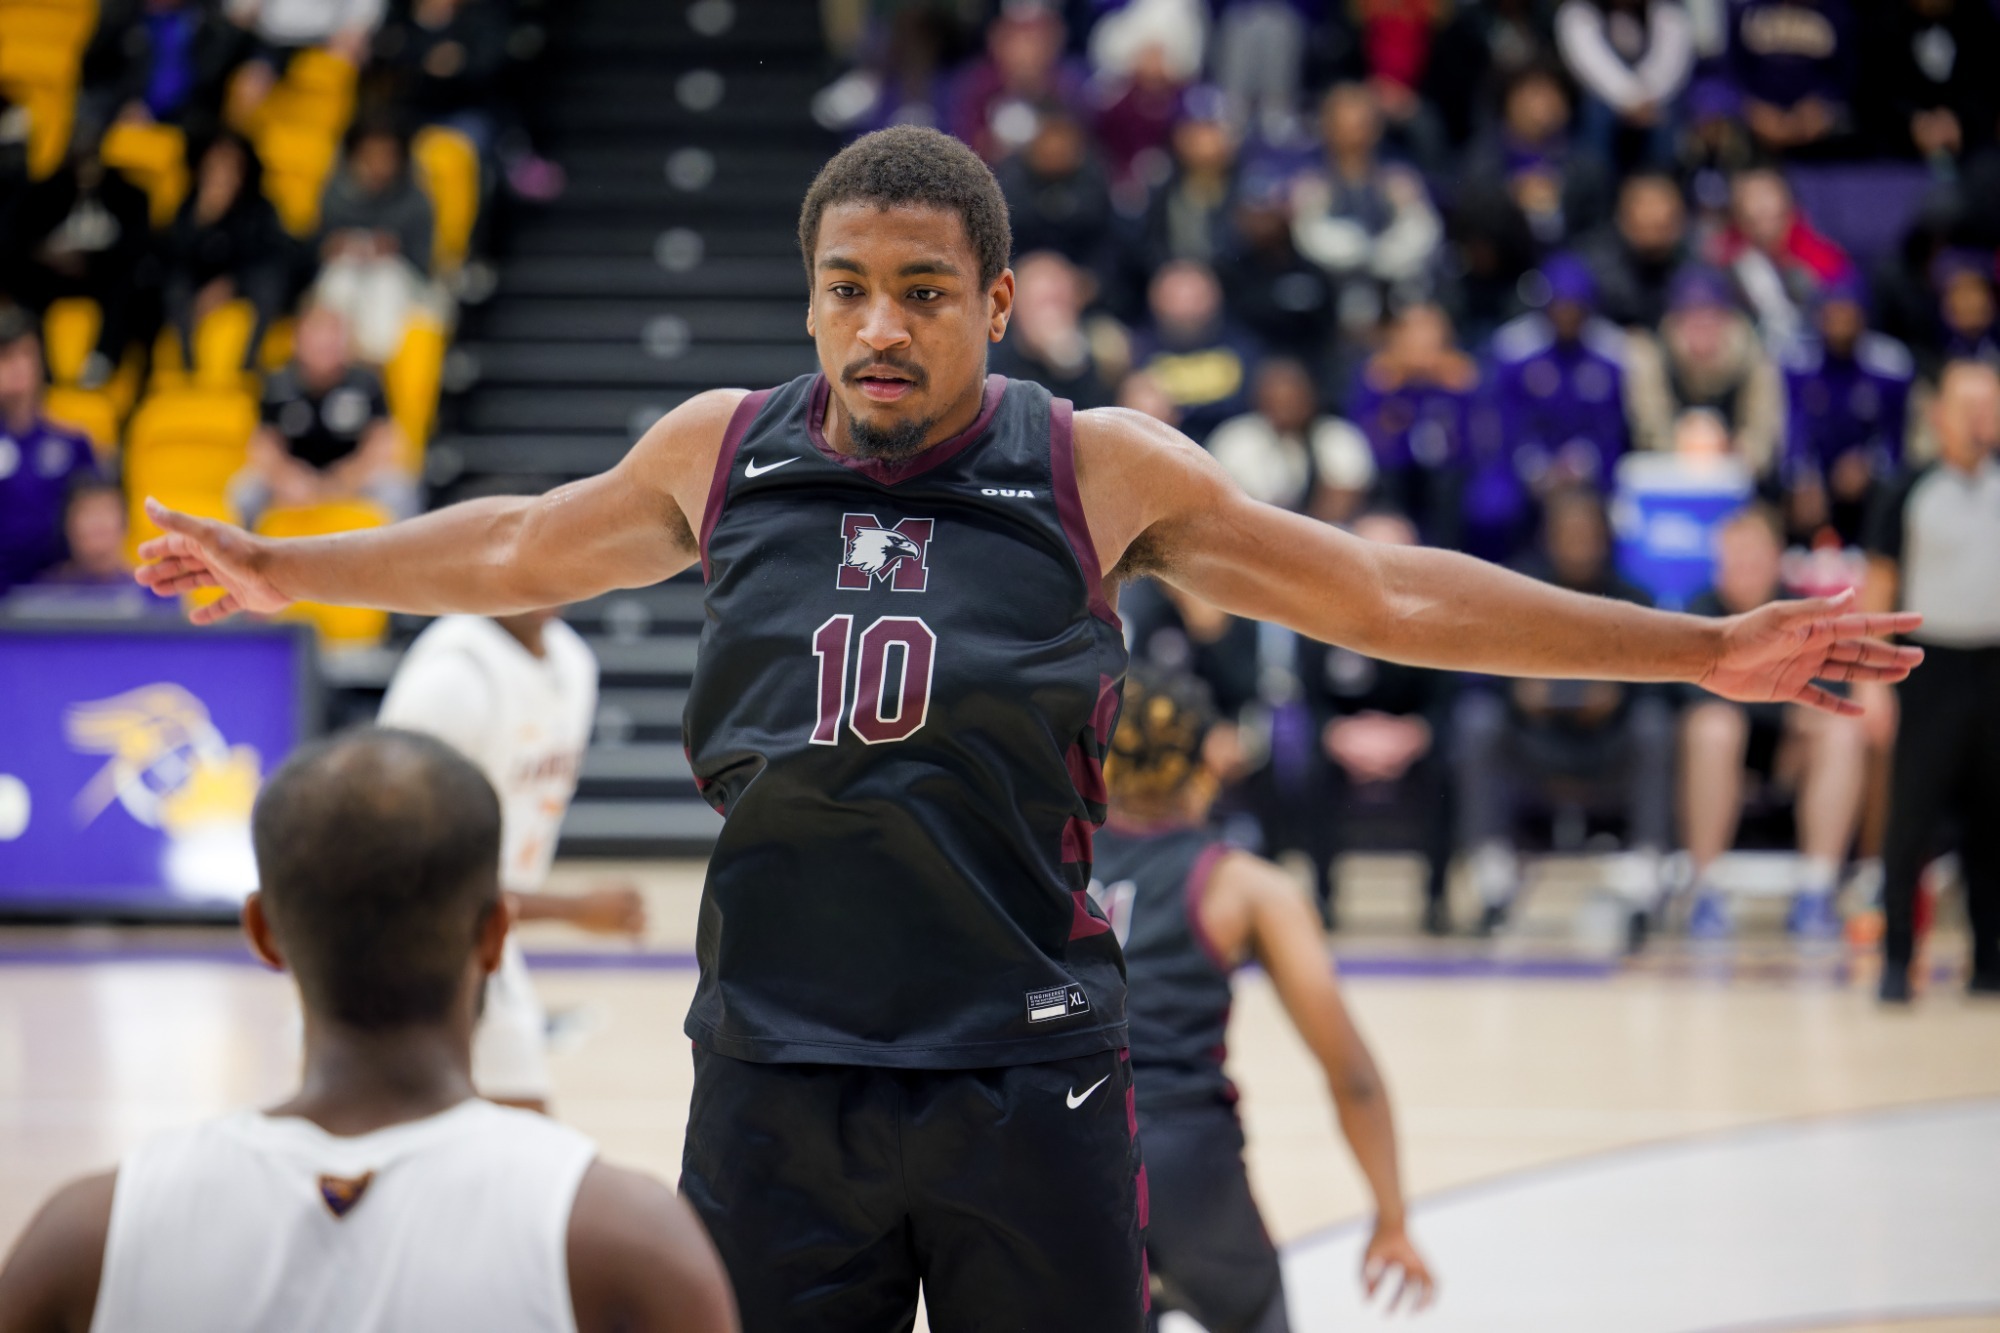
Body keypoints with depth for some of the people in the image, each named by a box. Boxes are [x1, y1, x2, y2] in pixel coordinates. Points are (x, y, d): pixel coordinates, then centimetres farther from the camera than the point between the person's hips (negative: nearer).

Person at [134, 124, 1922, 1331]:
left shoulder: (1100, 473, -2)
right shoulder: (720, 453, 4)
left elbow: (1383, 594, 4)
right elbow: (517, 551, 23)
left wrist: (1705, 651, 2)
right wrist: (284, 569, 33)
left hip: (1024, 1074, -2)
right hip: (774, 1065, 2)